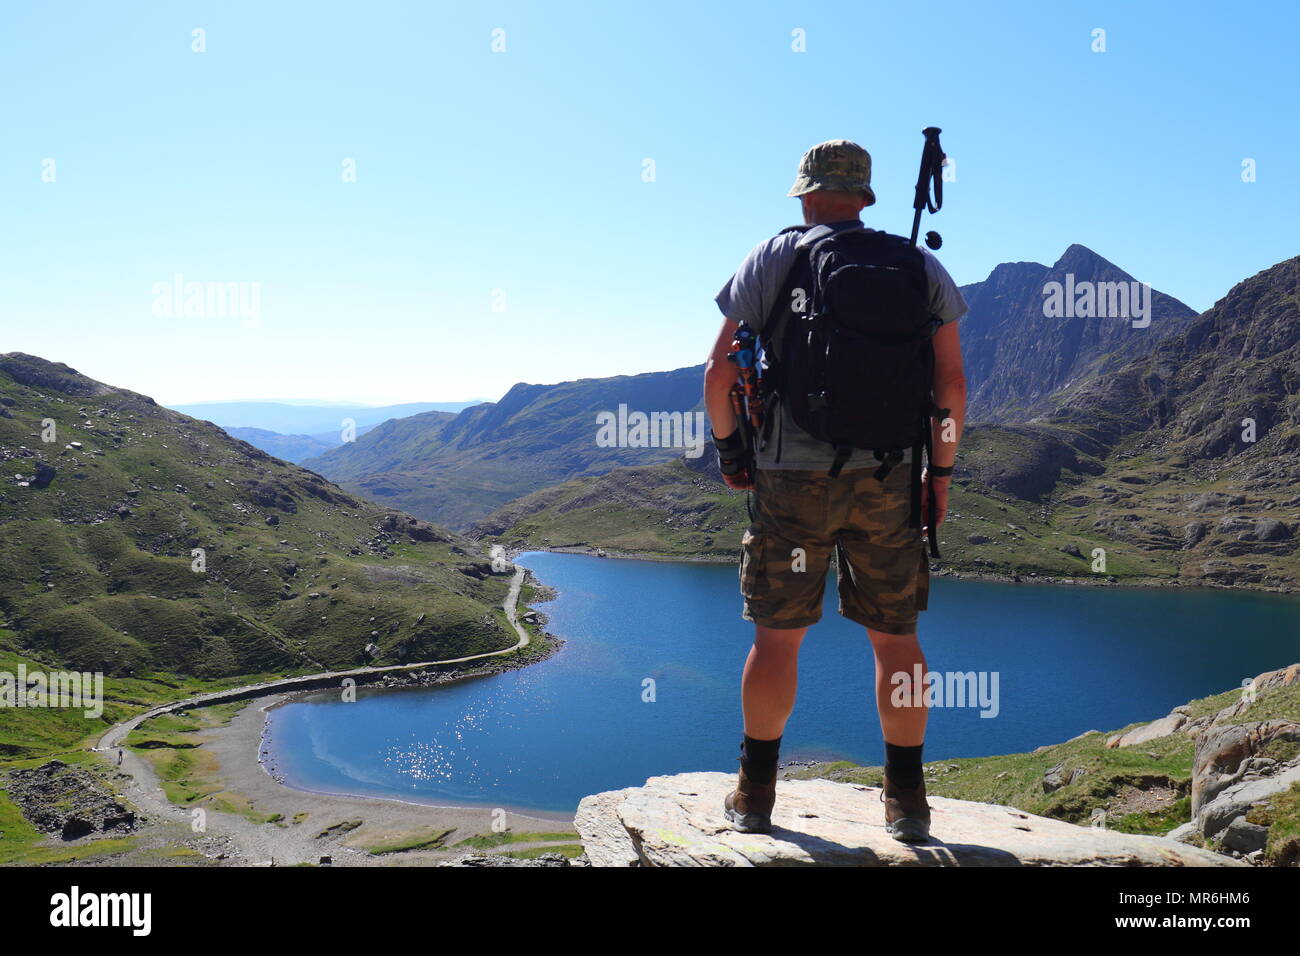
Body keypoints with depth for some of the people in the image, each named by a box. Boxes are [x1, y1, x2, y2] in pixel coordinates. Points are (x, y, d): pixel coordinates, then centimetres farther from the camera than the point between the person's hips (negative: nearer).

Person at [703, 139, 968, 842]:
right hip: (889, 478, 2)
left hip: (791, 475, -1)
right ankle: (906, 802, 16)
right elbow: (951, 384, 5)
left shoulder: (772, 258, 3)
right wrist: (941, 471, 14)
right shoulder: (919, 267, 8)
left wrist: (728, 447, 13)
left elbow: (719, 374, -1)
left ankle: (755, 795, 17)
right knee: (895, 639, 10)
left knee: (777, 636, 7)